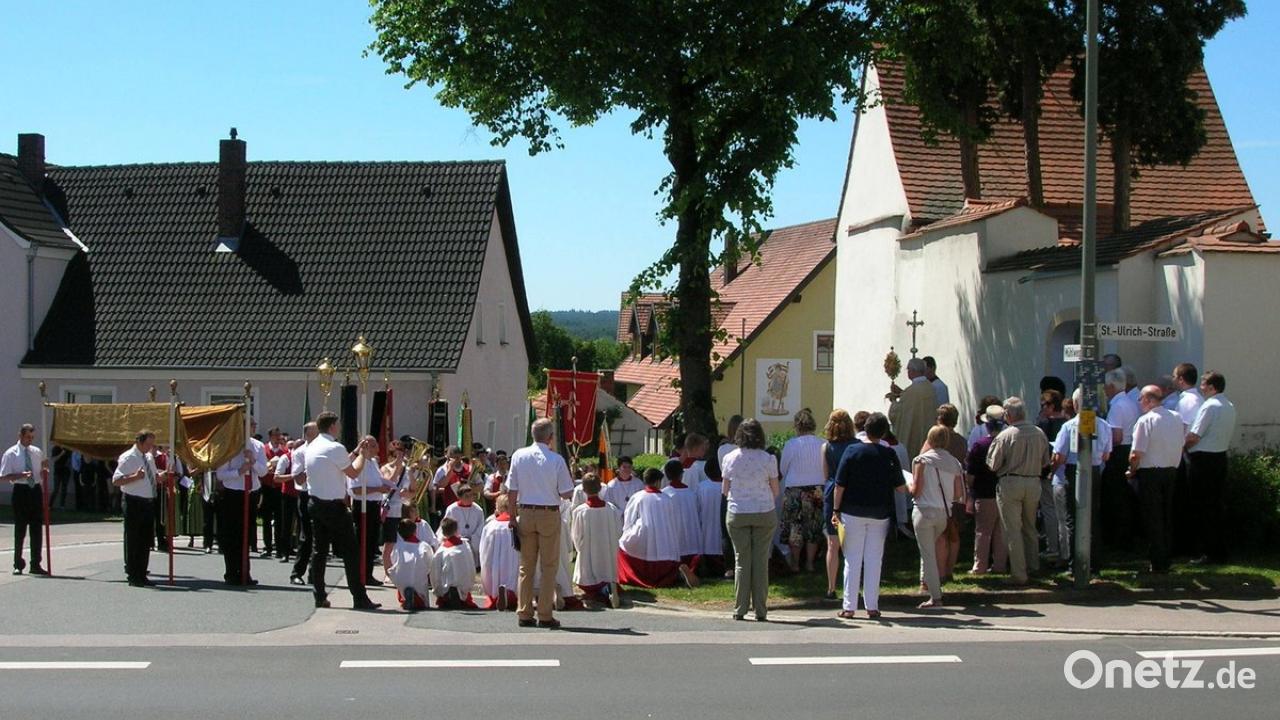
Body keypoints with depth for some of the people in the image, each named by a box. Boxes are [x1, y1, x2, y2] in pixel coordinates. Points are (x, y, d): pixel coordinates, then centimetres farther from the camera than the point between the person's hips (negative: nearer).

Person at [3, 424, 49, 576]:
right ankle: (18, 564, 13)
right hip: (20, 491, -4)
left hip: (36, 490, 4)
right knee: (20, 529, 1)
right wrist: (20, 476, -20)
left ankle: (36, 564, 13)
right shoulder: (11, 454, -2)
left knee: (37, 529, 5)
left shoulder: (38, 452, 11)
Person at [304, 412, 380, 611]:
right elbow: (354, 472, -9)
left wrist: (355, 452, 22)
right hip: (334, 506, -8)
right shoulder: (335, 448, -16)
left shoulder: (312, 447, 10)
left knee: (319, 550, 9)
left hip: (315, 503, 8)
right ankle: (359, 598, -3)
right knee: (350, 552, -3)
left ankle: (319, 596, 9)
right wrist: (362, 455, 6)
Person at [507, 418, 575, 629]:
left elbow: (511, 492, 0)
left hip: (525, 514, 3)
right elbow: (566, 494, -7)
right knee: (549, 566, 5)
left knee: (526, 566, 11)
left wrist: (513, 516, 8)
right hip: (549, 514, -3)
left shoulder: (518, 456, -2)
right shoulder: (556, 460, -10)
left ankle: (524, 614, 12)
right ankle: (545, 615, 3)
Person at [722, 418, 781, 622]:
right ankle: (760, 610, 6)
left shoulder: (729, 458, -3)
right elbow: (775, 491, 0)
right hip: (764, 513, -1)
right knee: (761, 561, 5)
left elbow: (725, 490, 5)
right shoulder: (768, 459, -7)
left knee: (741, 561, 7)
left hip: (737, 514, 1)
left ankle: (740, 610, 5)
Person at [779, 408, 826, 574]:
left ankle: (795, 564, 12)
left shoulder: (791, 444, -13)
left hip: (795, 490, -3)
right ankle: (810, 563, 15)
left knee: (795, 528, 8)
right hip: (818, 490, 3)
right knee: (813, 527, 12)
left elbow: (783, 469, 0)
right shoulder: (822, 444, -6)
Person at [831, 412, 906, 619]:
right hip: (879, 514, 1)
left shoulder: (852, 451, -6)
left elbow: (839, 485, -7)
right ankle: (872, 606, 8)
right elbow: (900, 487, -1)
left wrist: (836, 510, 1)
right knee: (874, 559, 7)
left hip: (853, 512, -1)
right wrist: (909, 487, 21)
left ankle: (849, 606, 4)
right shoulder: (889, 455, -4)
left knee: (852, 559, 5)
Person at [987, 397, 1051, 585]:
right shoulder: (1039, 433, -1)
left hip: (1010, 483, -5)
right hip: (1034, 483, 5)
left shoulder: (1005, 436, -15)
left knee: (1013, 530, 1)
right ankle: (1033, 565, 31)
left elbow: (993, 465, -9)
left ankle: (1019, 575, 1)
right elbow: (1046, 461, 8)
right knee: (1030, 527, 23)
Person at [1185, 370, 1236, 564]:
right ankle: (1221, 551, 17)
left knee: (1204, 506, -2)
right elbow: (1231, 435, 16)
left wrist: (1183, 447, -2)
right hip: (1221, 457, 8)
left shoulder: (1209, 406, -18)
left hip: (1203, 459, -8)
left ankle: (1209, 552, 0)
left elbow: (1194, 436, -19)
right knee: (1216, 503, 14)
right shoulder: (1230, 407, 10)